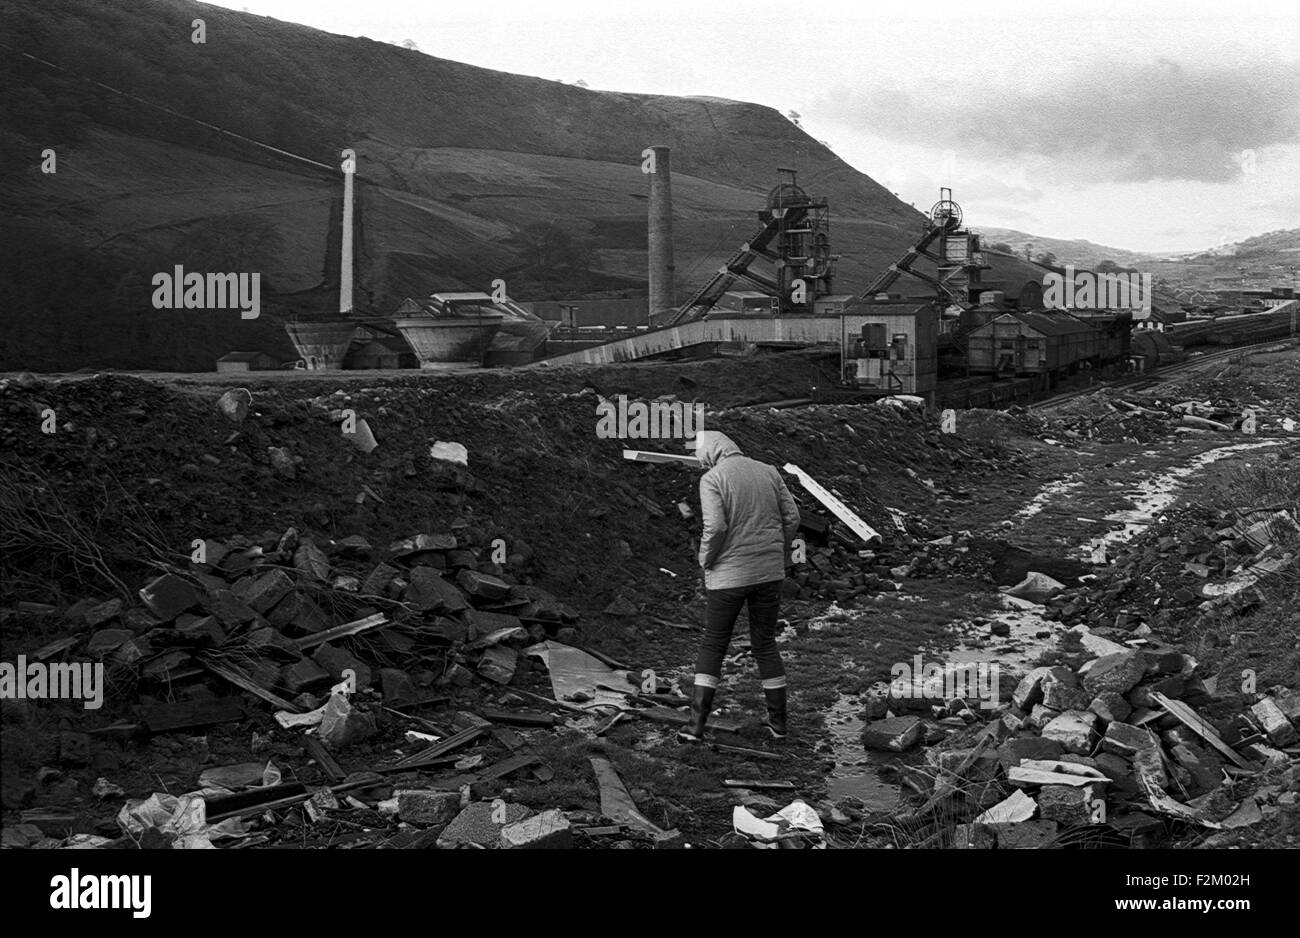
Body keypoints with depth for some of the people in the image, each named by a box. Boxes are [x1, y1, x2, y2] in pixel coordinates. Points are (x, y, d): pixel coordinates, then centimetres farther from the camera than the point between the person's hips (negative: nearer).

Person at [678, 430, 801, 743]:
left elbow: (715, 528, -21)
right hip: (769, 573, 4)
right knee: (764, 644, 17)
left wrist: (706, 561, -4)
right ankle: (778, 720, 21)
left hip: (729, 575, -4)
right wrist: (776, 555, 13)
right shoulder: (768, 472, 6)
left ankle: (697, 724, 4)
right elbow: (791, 517, 4)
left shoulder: (711, 479, -10)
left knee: (712, 646, 8)